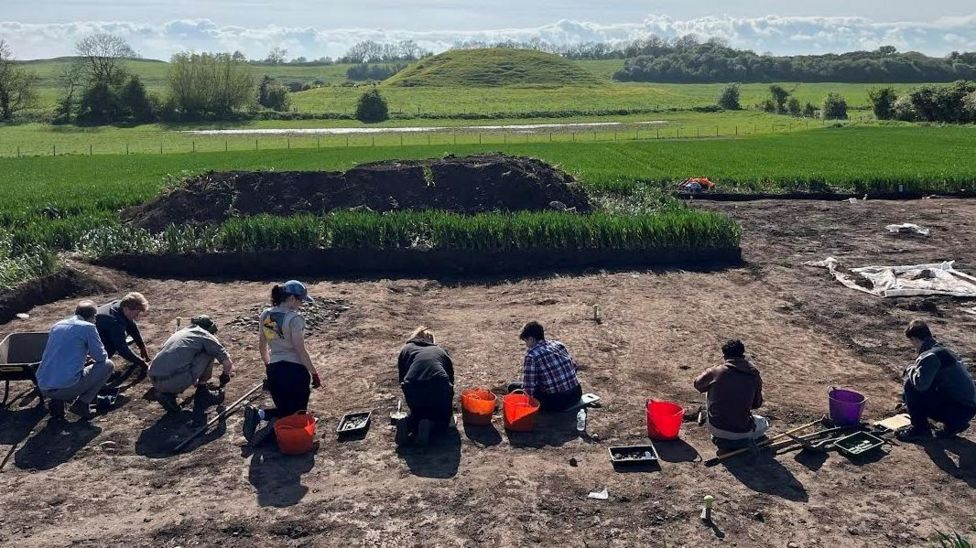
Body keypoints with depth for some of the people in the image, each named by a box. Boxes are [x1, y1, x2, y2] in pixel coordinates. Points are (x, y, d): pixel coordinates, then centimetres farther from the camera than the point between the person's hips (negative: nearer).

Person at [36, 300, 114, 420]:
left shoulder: (57, 326, 18)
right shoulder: (88, 327, -2)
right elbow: (101, 357, -1)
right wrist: (91, 359, 24)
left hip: (43, 389, 7)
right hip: (68, 387, -6)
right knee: (107, 365, 12)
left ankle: (56, 401, 12)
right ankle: (82, 404, 5)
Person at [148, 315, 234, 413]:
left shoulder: (179, 333, 29)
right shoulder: (205, 335, 9)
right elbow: (227, 362, 6)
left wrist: (197, 382, 54)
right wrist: (225, 376, 30)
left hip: (154, 382, 7)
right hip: (176, 382, -6)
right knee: (209, 353, 12)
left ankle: (168, 394, 14)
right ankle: (202, 393, 17)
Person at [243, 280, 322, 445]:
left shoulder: (265, 315, 6)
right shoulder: (295, 318, -15)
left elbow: (261, 346, 15)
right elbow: (300, 351, -15)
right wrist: (314, 373, -5)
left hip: (274, 370, 6)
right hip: (295, 370, -6)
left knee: (284, 410, 21)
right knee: (297, 413, 9)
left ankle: (258, 414, -8)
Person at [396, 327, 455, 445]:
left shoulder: (406, 349, 24)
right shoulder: (440, 351, 27)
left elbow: (401, 378, 24)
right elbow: (451, 378, 30)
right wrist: (449, 400, 46)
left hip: (413, 390, 1)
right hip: (440, 390, -1)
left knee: (418, 413, 31)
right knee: (443, 418, 25)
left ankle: (407, 424, -1)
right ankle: (429, 425, -7)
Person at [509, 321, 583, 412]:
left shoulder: (532, 355, -13)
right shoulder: (559, 344, 6)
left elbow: (528, 389, -15)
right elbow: (574, 367, 17)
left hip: (556, 402, -7)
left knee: (513, 387, 9)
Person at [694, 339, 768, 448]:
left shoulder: (715, 372, -8)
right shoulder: (754, 375, -5)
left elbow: (698, 384, 13)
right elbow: (757, 404, 9)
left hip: (715, 428, 0)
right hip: (742, 431, 0)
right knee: (764, 423, 31)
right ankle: (741, 440, 6)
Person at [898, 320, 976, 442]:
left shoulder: (930, 355, -18)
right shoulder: (942, 350, 13)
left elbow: (920, 383, -29)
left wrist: (911, 370, -10)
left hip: (959, 409, -9)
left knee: (911, 386, -13)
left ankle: (920, 429, -3)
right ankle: (953, 424, 17)